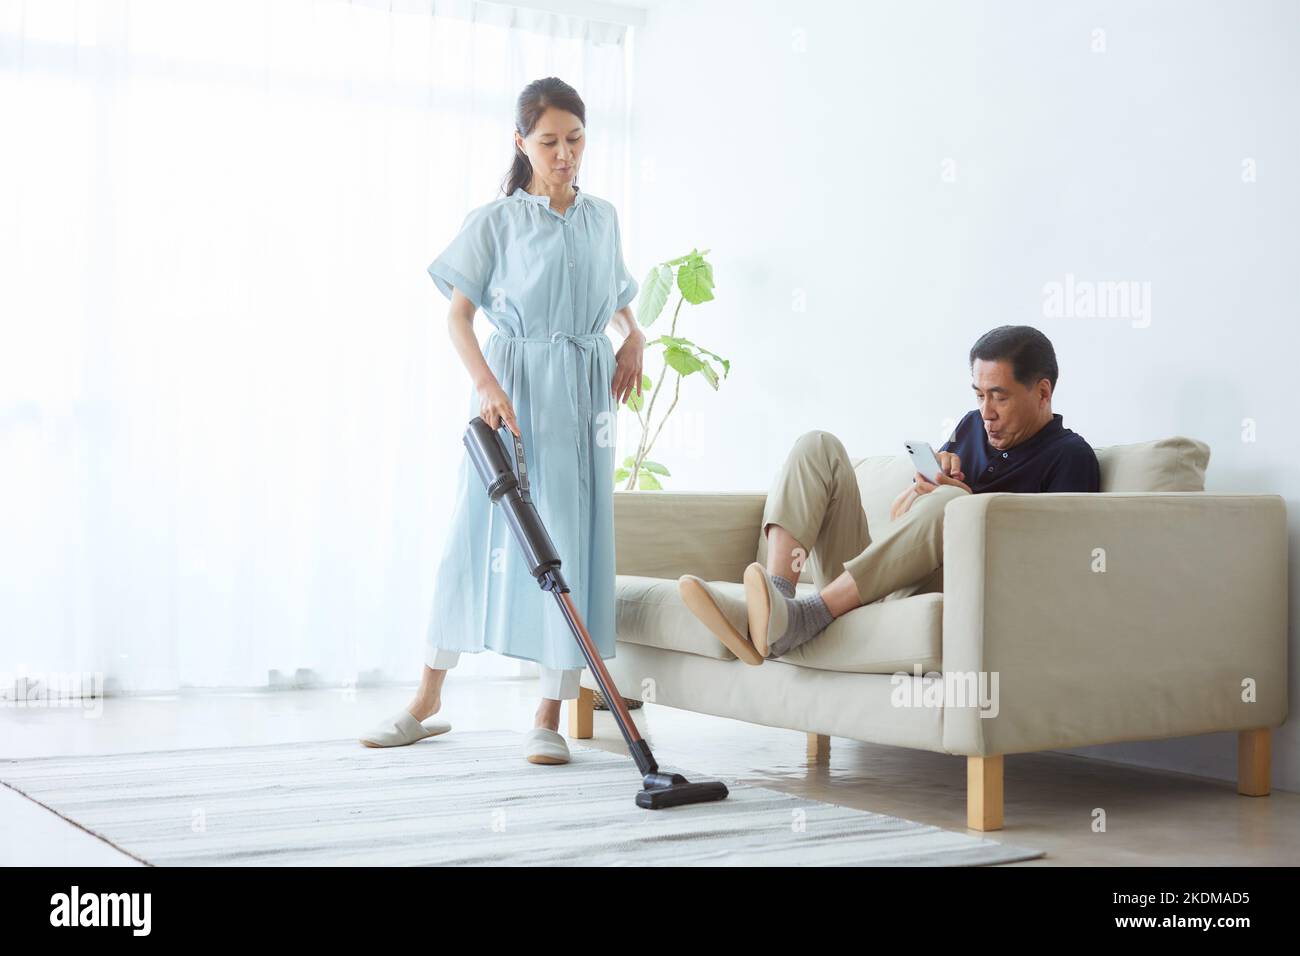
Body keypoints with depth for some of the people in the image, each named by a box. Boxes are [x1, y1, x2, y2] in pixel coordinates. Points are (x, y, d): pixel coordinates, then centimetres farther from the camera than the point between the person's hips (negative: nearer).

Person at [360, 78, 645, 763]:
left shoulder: (602, 218, 12)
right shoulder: (496, 220, -1)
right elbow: (458, 313, -7)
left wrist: (633, 338, 6)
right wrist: (487, 386, -22)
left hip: (585, 392, 3)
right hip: (512, 386, -3)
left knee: (571, 542, -1)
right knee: (478, 532, 2)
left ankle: (549, 718, 4)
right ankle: (426, 703, 15)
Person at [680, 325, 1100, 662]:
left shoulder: (1070, 456, 4)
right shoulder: (973, 426, 24)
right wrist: (930, 479, 3)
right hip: (863, 582, 6)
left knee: (951, 503, -35)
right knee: (818, 446, -4)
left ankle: (800, 619, -44)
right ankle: (777, 593, -30)